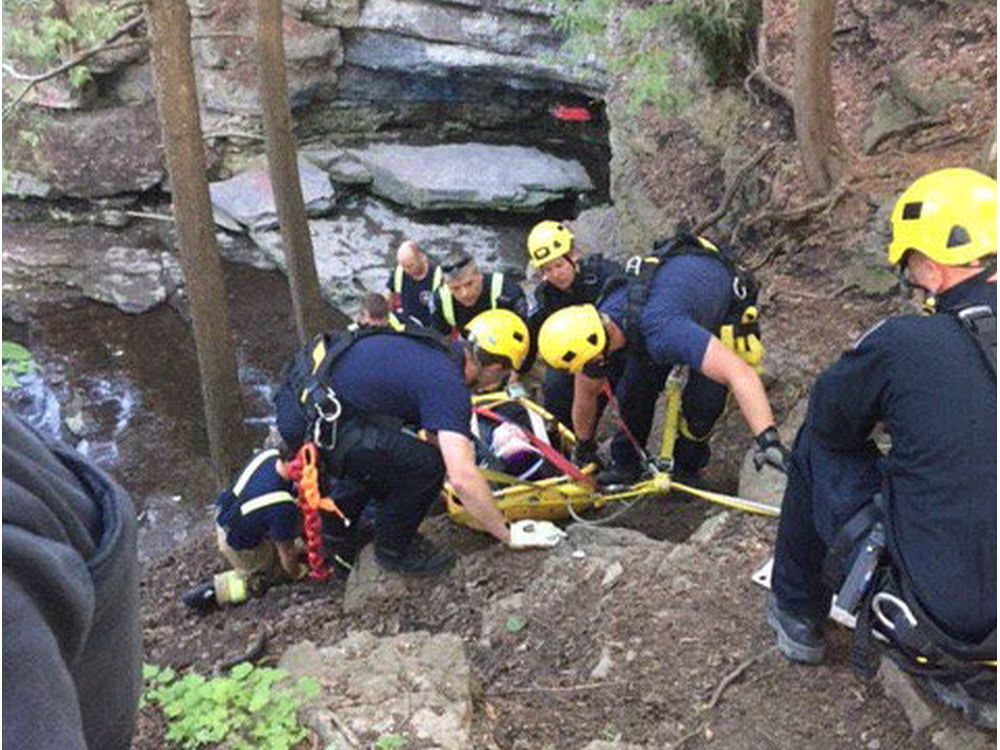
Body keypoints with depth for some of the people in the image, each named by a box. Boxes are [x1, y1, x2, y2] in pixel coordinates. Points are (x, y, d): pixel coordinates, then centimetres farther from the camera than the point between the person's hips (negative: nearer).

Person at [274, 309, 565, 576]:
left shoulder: (432, 347, 10)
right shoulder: (448, 385, -18)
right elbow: (462, 478, -24)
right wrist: (510, 535, -12)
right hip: (310, 422, -10)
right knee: (425, 464, -16)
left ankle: (337, 521, 36)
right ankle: (392, 550, 8)